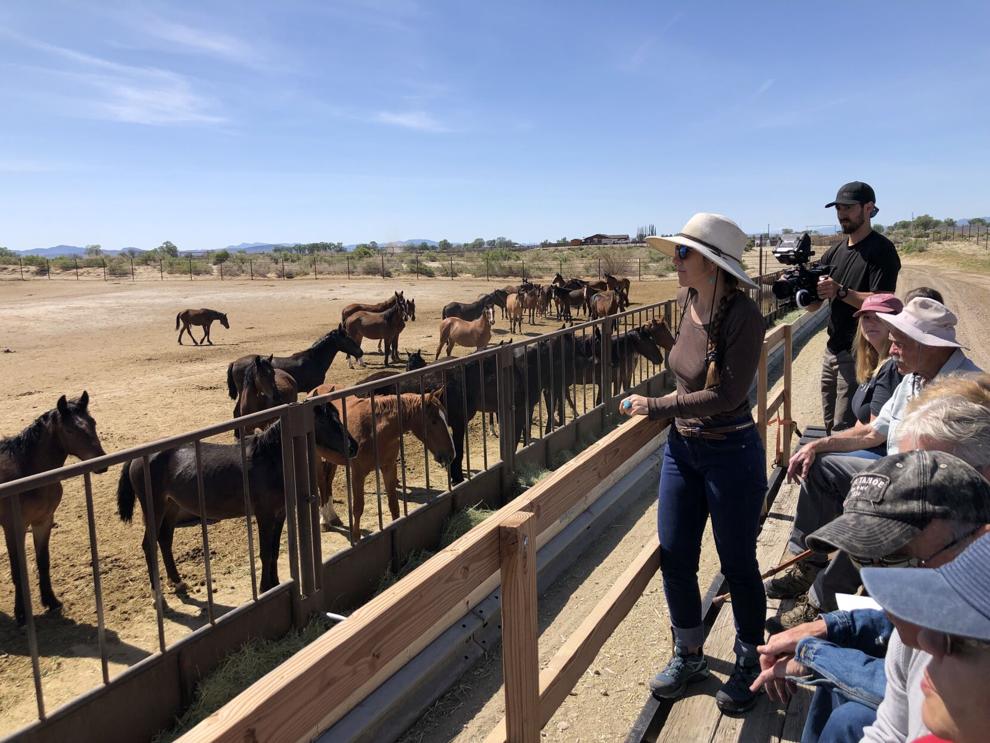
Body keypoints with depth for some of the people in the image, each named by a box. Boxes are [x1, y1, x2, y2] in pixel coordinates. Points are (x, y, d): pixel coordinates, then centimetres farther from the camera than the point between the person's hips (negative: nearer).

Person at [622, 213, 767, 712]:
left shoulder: (743, 315, -20)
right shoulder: (686, 301, 0)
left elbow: (728, 394, -25)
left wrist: (656, 406, -20)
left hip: (731, 453, -6)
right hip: (681, 448, 7)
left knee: (737, 563, 11)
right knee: (674, 557, 13)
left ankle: (749, 664, 35)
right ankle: (688, 656, 35)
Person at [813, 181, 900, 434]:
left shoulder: (881, 250, -8)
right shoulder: (835, 252, 14)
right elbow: (813, 305, 9)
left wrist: (840, 292, -30)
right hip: (832, 350, 8)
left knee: (844, 431, -8)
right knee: (830, 428, 15)